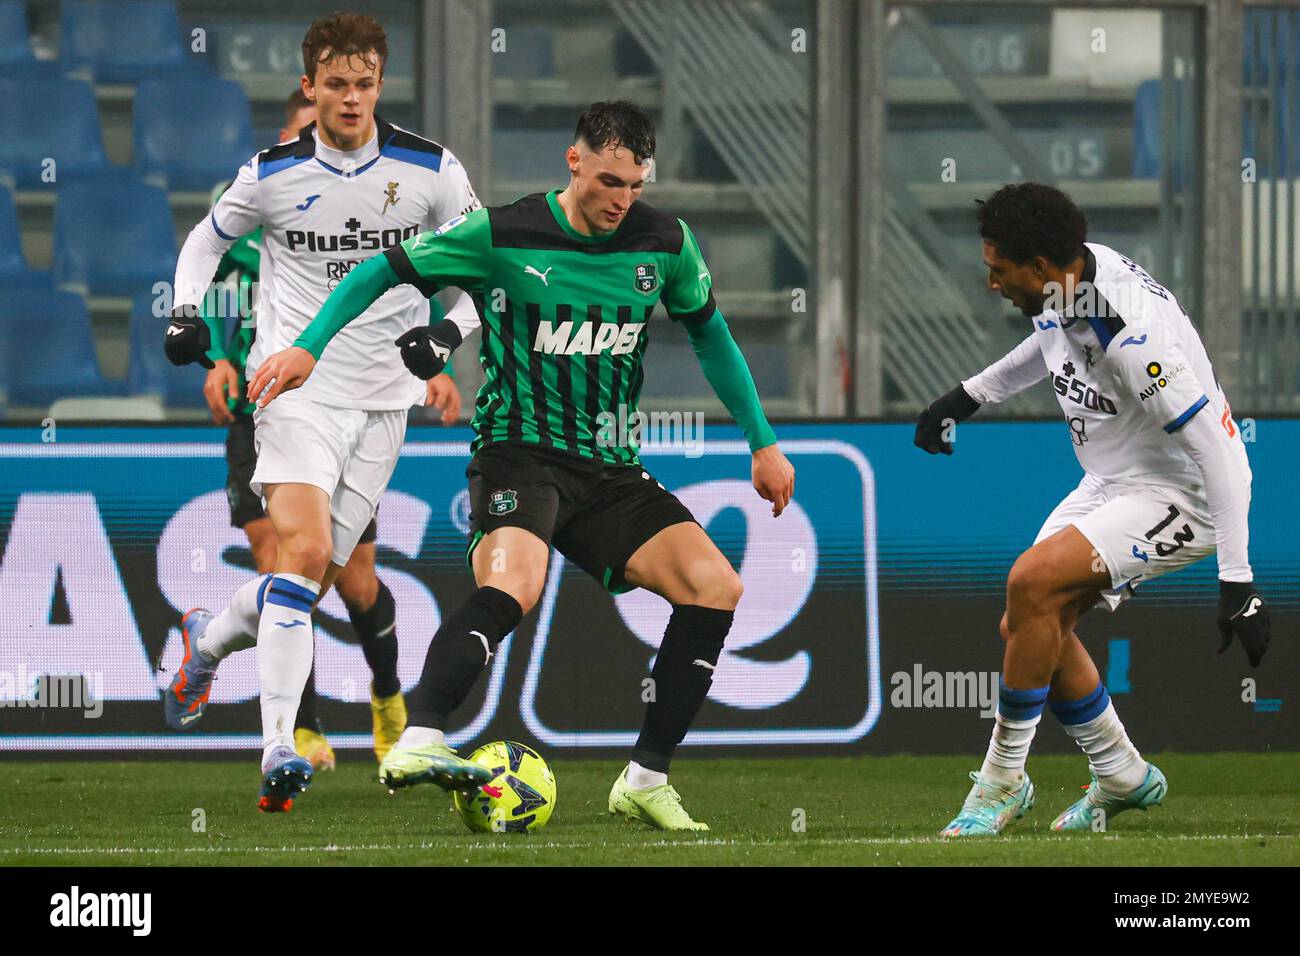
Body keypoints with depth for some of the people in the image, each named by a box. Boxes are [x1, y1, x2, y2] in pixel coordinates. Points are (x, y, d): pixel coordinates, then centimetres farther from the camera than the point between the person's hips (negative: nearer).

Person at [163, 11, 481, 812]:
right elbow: (208, 239, 15)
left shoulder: (430, 170, -1)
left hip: (384, 398, 3)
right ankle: (280, 751, -24)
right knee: (304, 550, -21)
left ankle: (210, 640, 37)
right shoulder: (274, 175, -2)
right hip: (297, 385, -3)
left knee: (319, 573, 5)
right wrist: (187, 313, -2)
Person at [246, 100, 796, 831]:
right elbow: (383, 274, 1)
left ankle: (647, 779, -4)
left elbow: (710, 335, 19)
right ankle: (417, 742, -44)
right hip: (522, 455, -5)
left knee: (716, 586, -13)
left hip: (612, 468, 5)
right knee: (513, 586, -36)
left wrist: (763, 443, 20)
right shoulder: (501, 235, -9)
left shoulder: (664, 243, 3)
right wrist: (309, 347, -10)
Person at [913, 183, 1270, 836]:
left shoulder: (1132, 335, -32)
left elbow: (1215, 446, -30)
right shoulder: (1065, 286, -5)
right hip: (1113, 483, 10)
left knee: (1033, 584, -24)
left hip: (1181, 495, -10)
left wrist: (1237, 579, -30)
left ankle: (1003, 780, -9)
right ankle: (1121, 776, 24)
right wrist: (968, 396, 25)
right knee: (1031, 626, 6)